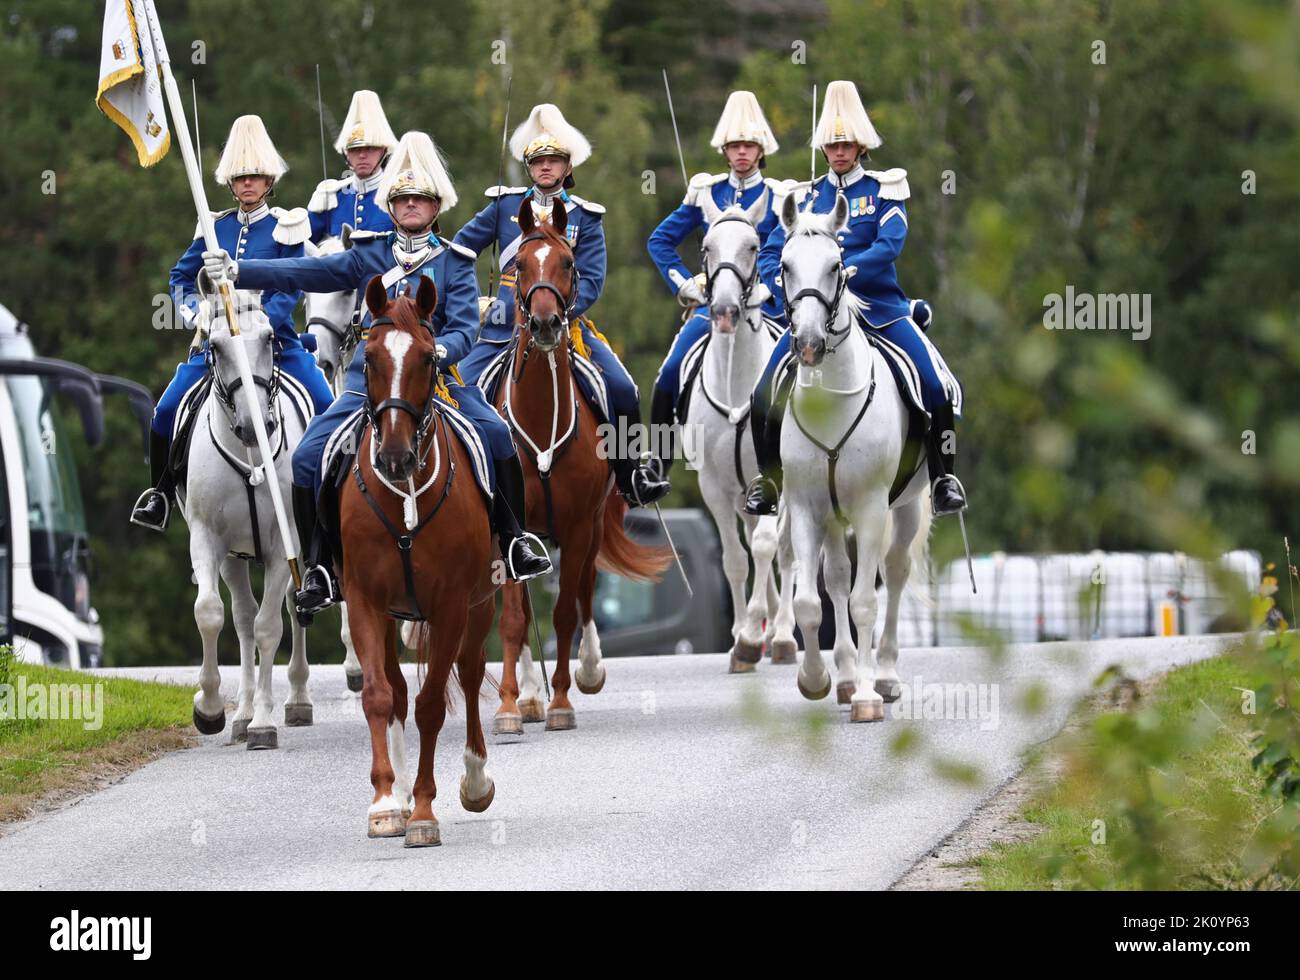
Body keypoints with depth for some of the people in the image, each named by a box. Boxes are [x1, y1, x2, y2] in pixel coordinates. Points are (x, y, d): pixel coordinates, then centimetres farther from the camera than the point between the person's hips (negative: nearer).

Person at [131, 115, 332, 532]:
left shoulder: (286, 227, 1)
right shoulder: (215, 227, 10)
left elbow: (291, 289, -7)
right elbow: (182, 277, 18)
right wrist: (194, 311, -2)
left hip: (274, 337, -2)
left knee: (327, 409, -18)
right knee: (166, 411, -10)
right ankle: (160, 495, 7)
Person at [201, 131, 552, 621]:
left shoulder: (454, 262, 6)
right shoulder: (370, 254, 11)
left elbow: (464, 327, -4)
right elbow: (309, 273, 6)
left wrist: (439, 352, -27)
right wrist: (238, 271, -3)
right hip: (370, 378, 2)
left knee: (496, 435, -26)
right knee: (309, 456, -16)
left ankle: (514, 541, -8)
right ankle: (320, 570, -5)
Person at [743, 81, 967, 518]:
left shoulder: (884, 189, 1)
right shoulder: (810, 197, 10)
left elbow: (889, 244, -15)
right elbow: (770, 252, 6)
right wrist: (788, 283, -15)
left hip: (878, 304, -2)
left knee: (936, 386, -17)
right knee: (765, 394, -11)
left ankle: (943, 478, -1)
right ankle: (766, 482, 7)